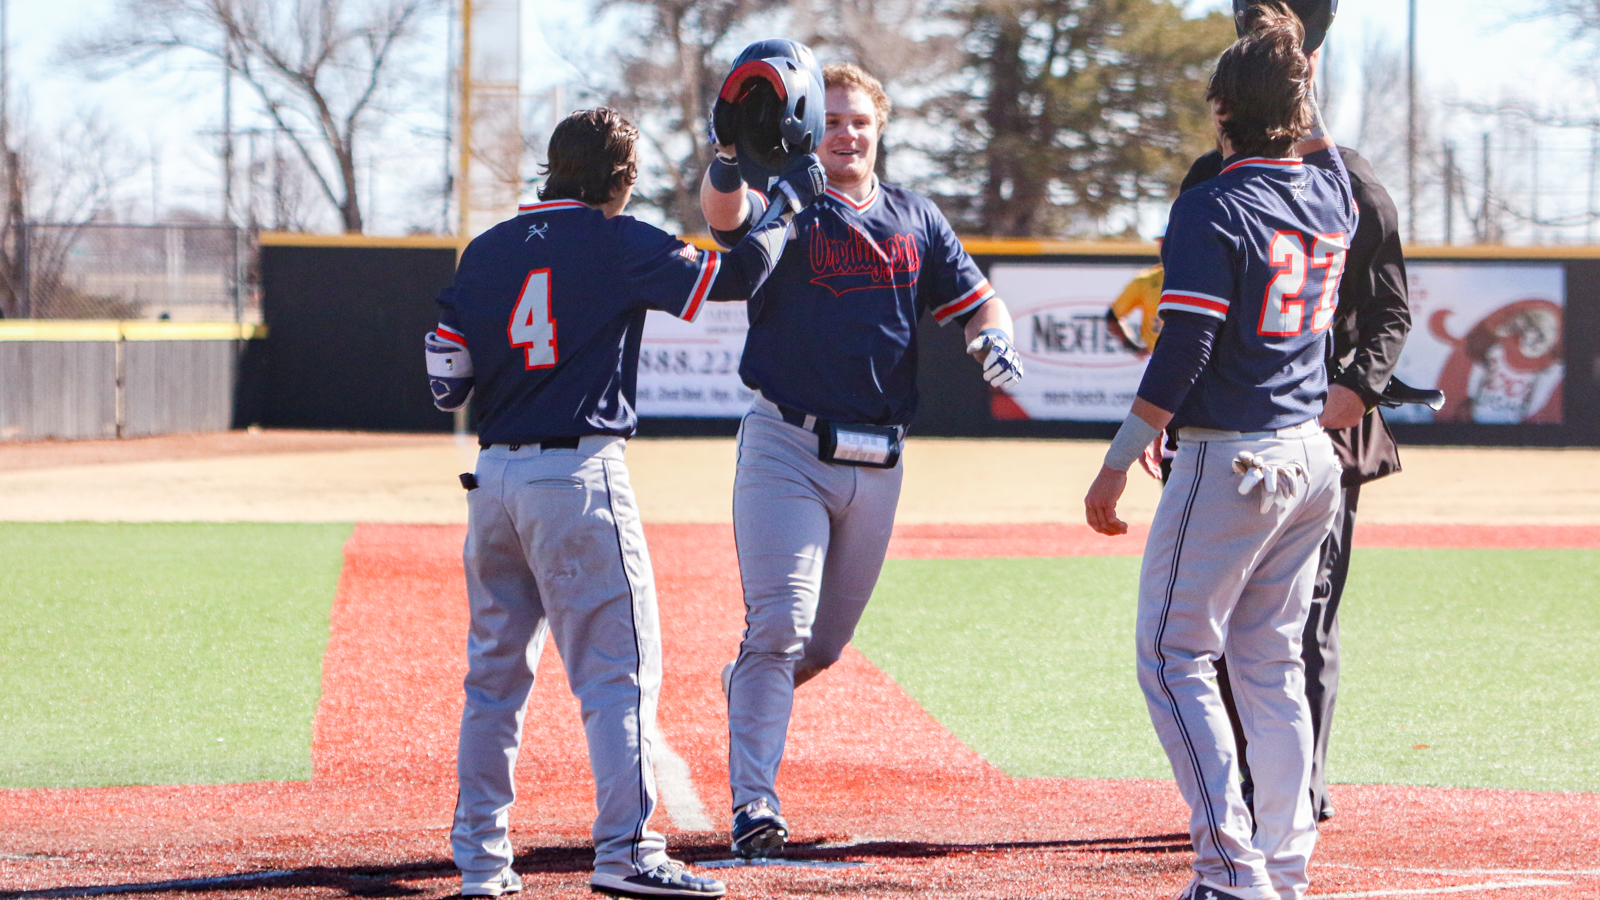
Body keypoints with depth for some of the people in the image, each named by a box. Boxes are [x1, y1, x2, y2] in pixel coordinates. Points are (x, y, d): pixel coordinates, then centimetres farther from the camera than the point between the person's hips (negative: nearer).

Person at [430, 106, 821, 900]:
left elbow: (445, 382, 5)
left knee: (496, 671, 13)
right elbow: (734, 275, -6)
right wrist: (786, 204, 8)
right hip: (577, 473, -6)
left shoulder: (486, 251, 9)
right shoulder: (615, 243, -5)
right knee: (618, 668, -4)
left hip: (493, 477, 6)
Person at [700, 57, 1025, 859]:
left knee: (826, 641, 15)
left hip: (877, 459, 5)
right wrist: (731, 154, -50)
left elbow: (976, 299, 14)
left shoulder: (916, 220, 11)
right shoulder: (784, 208, -5)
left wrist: (993, 337, -10)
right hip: (787, 451, -5)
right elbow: (723, 212, -27)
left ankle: (748, 694, 44)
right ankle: (753, 804, -12)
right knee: (779, 626, -14)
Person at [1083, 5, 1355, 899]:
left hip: (1230, 458, -7)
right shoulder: (1330, 194, 5)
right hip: (1312, 457, 7)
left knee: (1174, 658, -1)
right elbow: (1323, 148, 32)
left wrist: (1117, 465, -13)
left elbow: (1183, 353, -18)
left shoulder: (1215, 209, -14)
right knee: (1273, 662, 14)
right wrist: (1297, 72, 32)